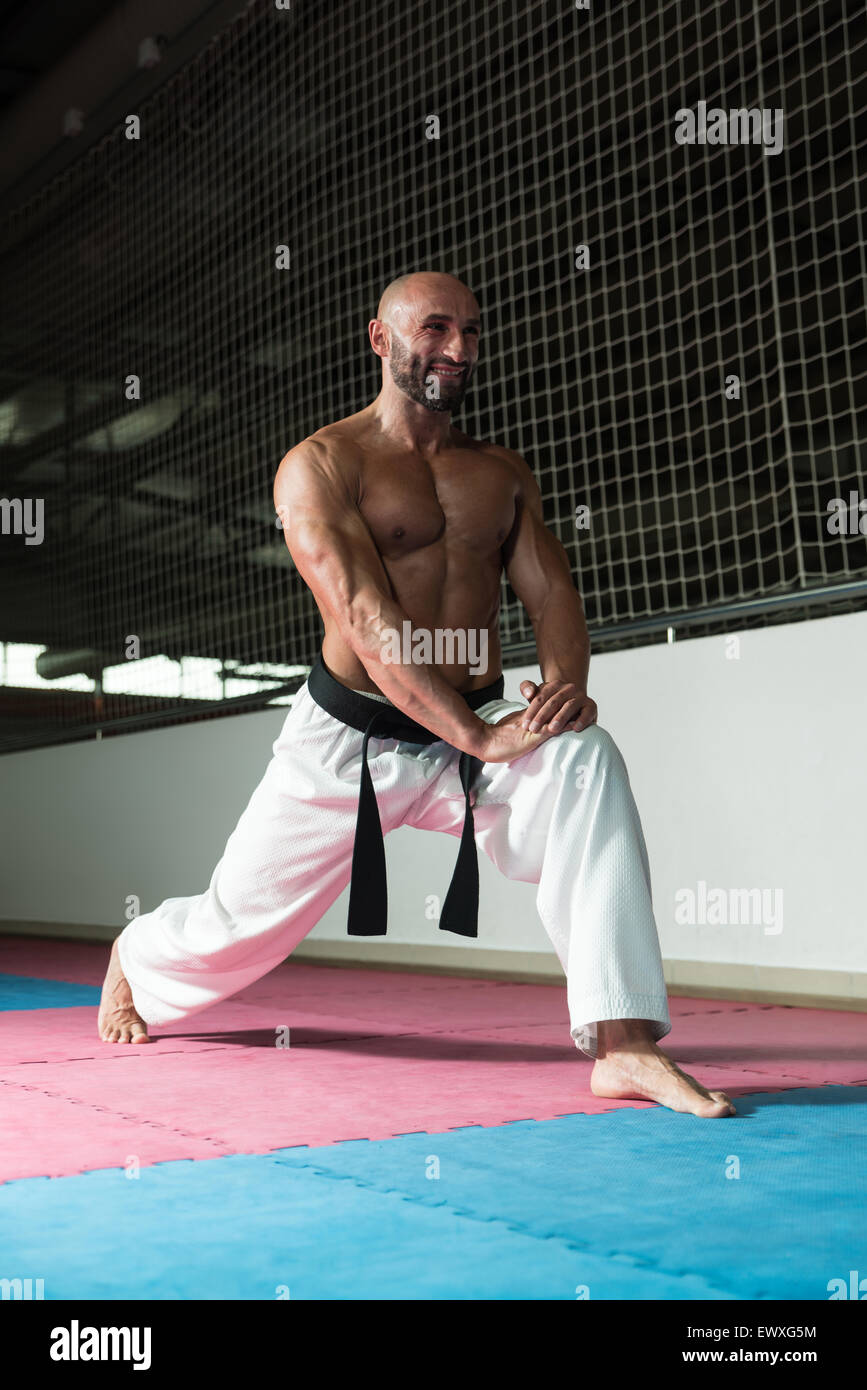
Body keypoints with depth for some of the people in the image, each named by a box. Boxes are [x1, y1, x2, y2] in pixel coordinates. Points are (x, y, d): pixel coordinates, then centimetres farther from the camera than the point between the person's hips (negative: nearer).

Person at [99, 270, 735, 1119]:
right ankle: (134, 960, 46)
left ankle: (622, 1042, -31)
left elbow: (552, 592, 2)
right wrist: (478, 736, -27)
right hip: (349, 739, -3)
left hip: (474, 732, 3)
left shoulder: (502, 474, 11)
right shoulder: (319, 466, -6)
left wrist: (563, 687, -21)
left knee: (585, 762, -29)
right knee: (234, 927, 8)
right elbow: (365, 617, -19)